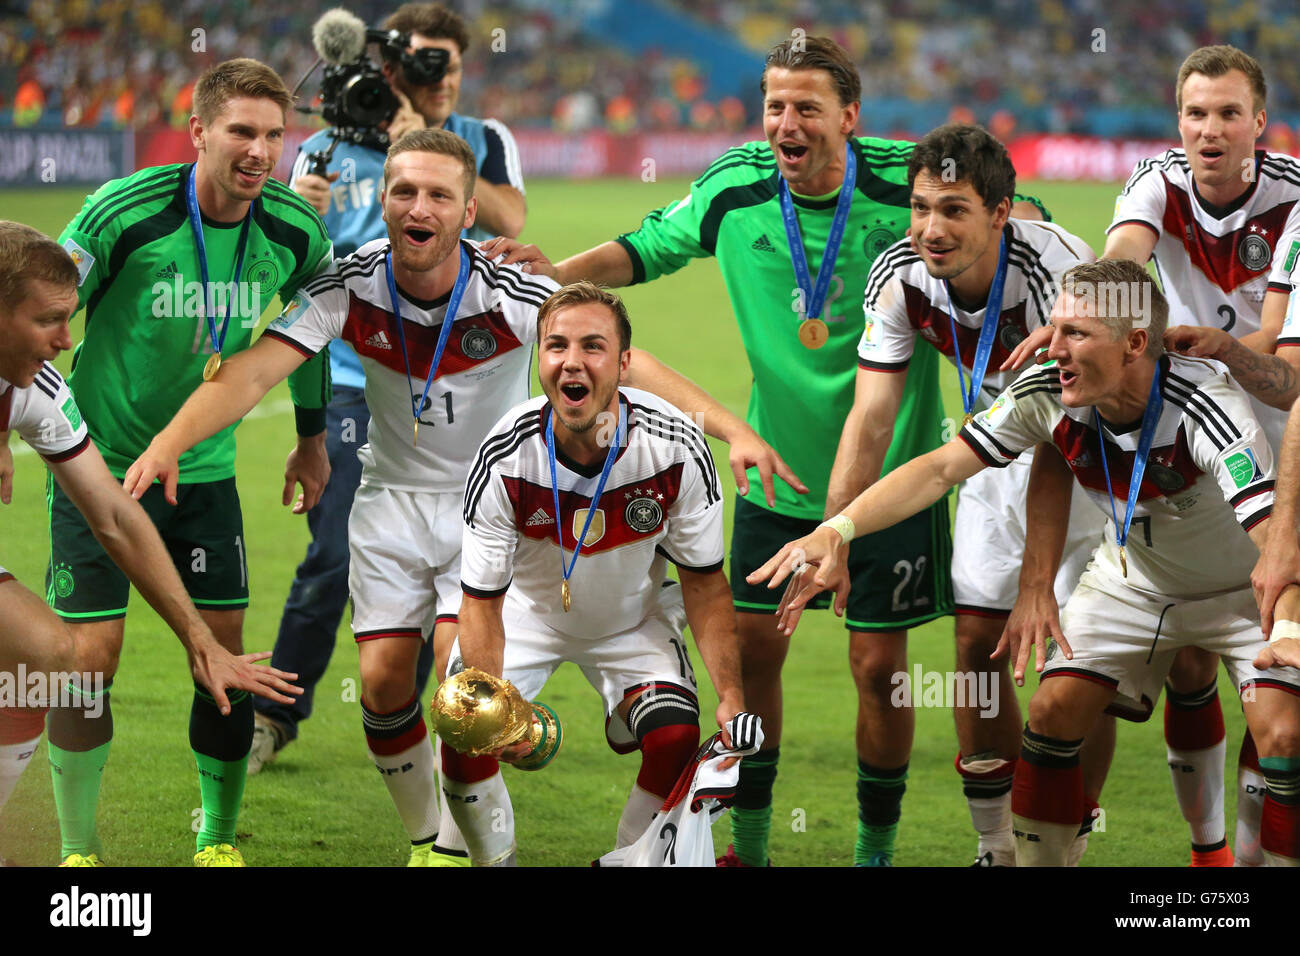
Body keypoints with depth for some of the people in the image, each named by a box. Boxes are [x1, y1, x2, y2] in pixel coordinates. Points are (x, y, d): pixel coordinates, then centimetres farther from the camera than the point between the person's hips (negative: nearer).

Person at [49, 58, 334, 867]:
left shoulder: (295, 232, -8)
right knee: (90, 657, -7)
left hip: (204, 469, 4)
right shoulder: (126, 211, -21)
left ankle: (220, 841, 19)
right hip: (97, 461, -4)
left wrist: (313, 437, 20)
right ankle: (79, 851, 7)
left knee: (225, 653, 2)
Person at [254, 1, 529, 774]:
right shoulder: (326, 152, 4)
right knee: (336, 560, -7)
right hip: (352, 384, -1)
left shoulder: (483, 144, 4)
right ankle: (277, 713, 9)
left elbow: (509, 220, -16)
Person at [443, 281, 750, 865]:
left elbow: (704, 580, -11)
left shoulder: (676, 448, -25)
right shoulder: (506, 459, -28)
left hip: (633, 617, 1)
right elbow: (482, 599, -20)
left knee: (677, 740, -22)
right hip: (527, 612, -1)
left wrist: (730, 695, -20)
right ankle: (494, 859, 10)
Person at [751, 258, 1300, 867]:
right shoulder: (1048, 395, -22)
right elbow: (942, 467, -19)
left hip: (1243, 588, -4)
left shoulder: (1204, 403, -37)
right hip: (1133, 582, 4)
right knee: (1053, 712, -8)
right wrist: (837, 530, -32)